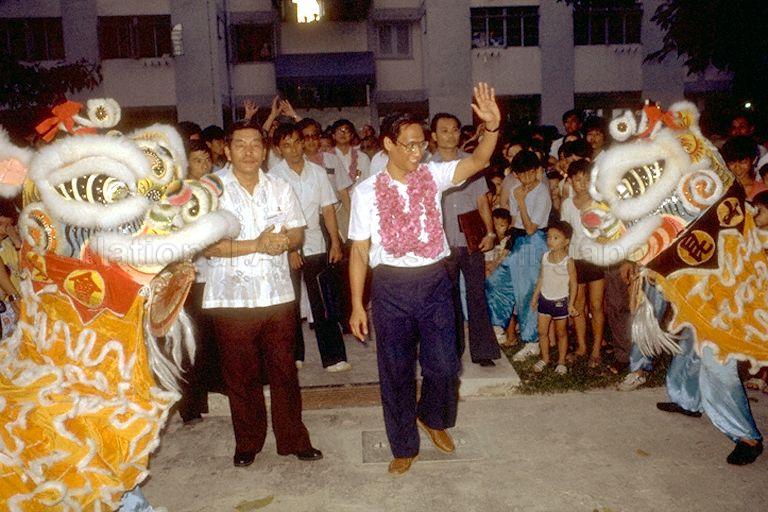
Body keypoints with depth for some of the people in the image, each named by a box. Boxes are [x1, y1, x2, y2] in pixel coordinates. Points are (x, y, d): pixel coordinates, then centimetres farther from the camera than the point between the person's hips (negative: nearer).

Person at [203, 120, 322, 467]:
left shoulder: (280, 189, 9)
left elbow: (297, 234, 8)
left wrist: (282, 241, -15)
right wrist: (256, 245, -20)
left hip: (278, 294, 3)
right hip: (231, 298, -2)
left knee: (284, 370, 9)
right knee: (241, 375, 9)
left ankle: (293, 439, 24)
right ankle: (247, 443, 27)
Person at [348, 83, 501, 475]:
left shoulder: (432, 176, 2)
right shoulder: (367, 191, -3)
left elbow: (478, 161, -11)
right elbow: (359, 251, -2)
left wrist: (492, 125, -30)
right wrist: (357, 305, -3)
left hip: (434, 282, 2)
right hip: (391, 286, -1)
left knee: (444, 365, 7)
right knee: (396, 370, 10)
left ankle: (432, 418, 41)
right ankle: (404, 446, 32)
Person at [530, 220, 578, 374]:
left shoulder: (568, 261, -14)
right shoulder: (545, 257, 0)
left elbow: (573, 284, -9)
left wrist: (571, 304, -12)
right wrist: (535, 296, 12)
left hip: (560, 301, -4)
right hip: (545, 299, 4)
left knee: (561, 332, 9)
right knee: (542, 331, 5)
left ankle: (561, 361, 22)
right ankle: (545, 358, 21)